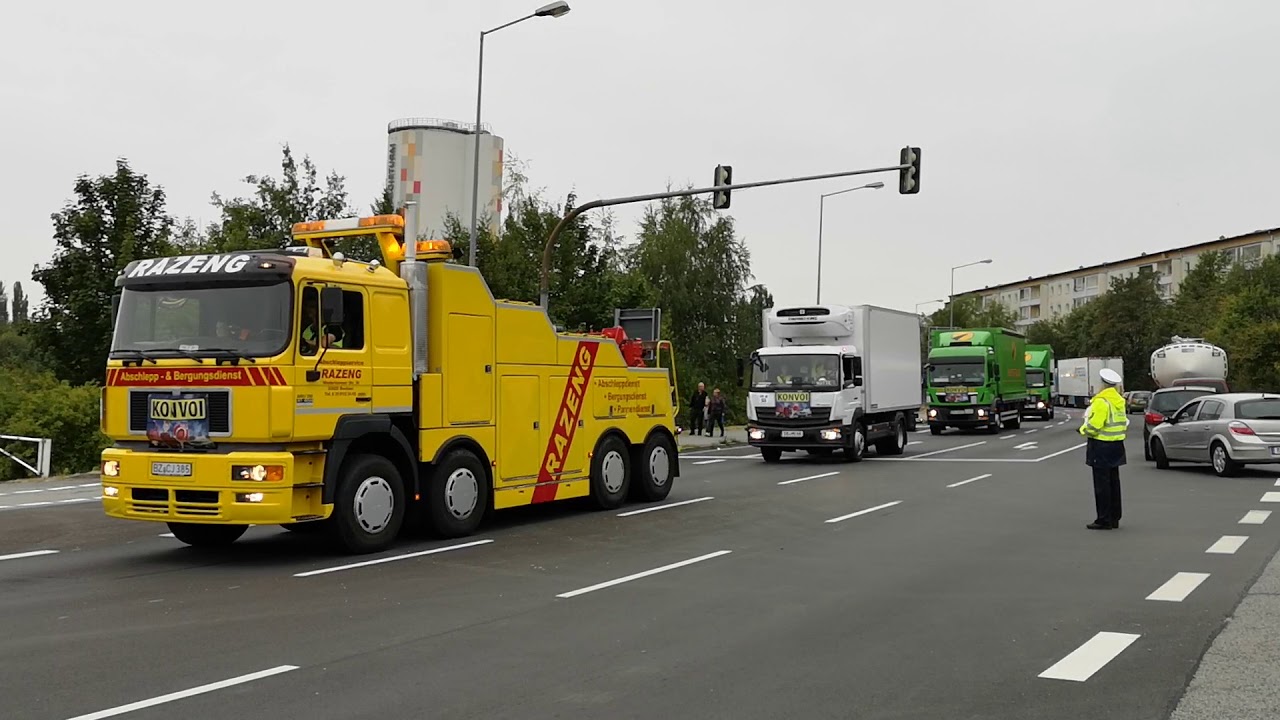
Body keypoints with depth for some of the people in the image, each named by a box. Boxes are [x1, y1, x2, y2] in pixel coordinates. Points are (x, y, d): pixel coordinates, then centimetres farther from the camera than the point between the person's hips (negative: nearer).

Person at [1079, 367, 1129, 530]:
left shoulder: (1101, 401, -19)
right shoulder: (1119, 401, 10)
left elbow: (1094, 426, -22)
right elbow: (1124, 422, 17)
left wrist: (1084, 430, -4)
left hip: (1101, 446, -9)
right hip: (1117, 446, 9)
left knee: (1102, 484, -4)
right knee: (1113, 482, 15)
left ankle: (1104, 520, -3)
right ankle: (1114, 518, 21)